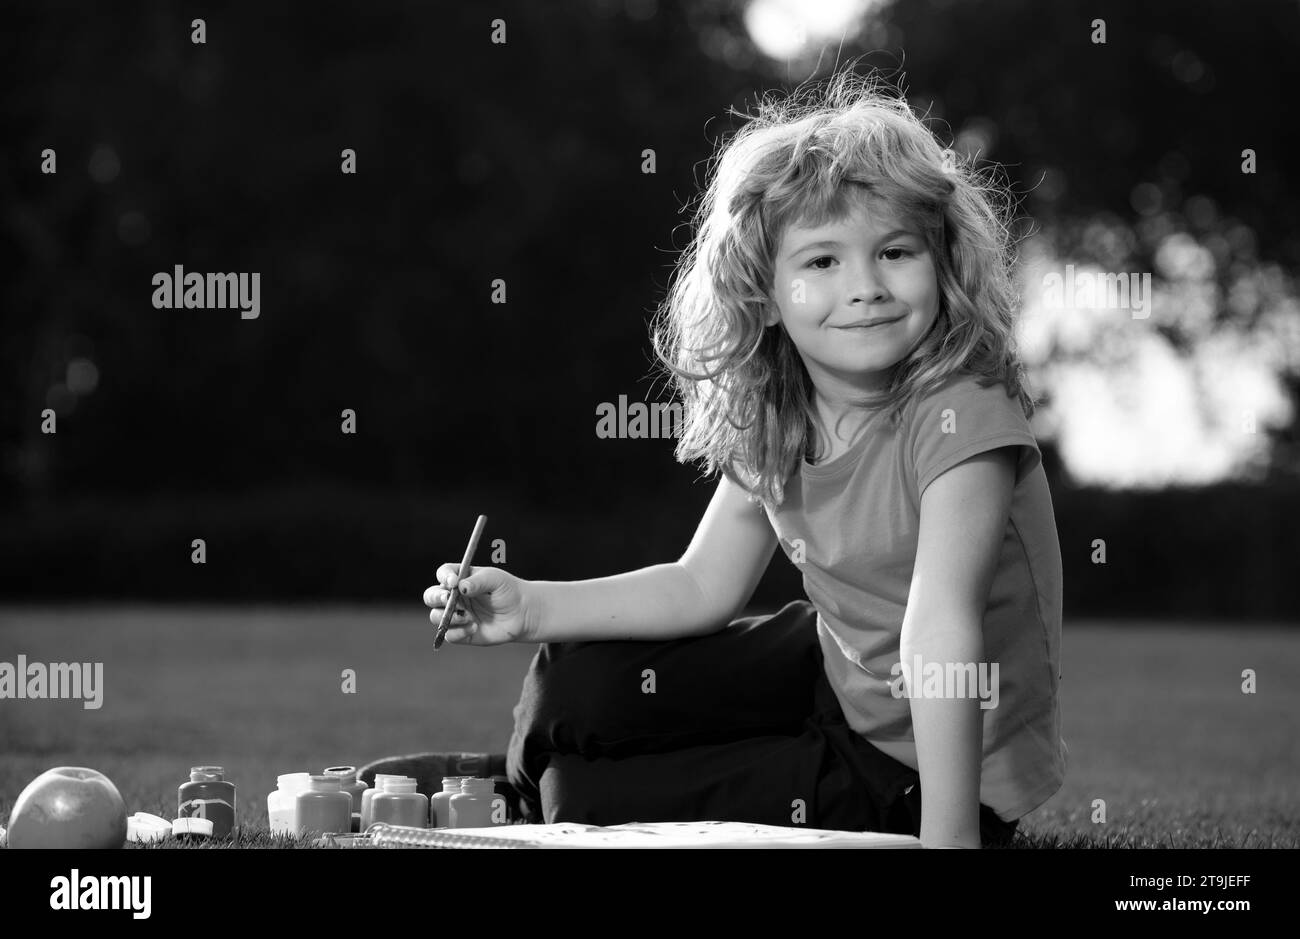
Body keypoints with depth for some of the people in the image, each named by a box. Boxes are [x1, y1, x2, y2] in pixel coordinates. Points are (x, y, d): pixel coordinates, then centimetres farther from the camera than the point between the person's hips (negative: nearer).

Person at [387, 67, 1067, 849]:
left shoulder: (962, 415, -28)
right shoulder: (775, 418, -3)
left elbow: (940, 626, -37)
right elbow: (702, 587, 4)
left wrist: (948, 835, -43)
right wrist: (531, 607, -8)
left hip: (937, 768, -7)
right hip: (836, 674, 7)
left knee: (602, 804, -8)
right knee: (577, 686, 3)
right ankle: (522, 789, 33)